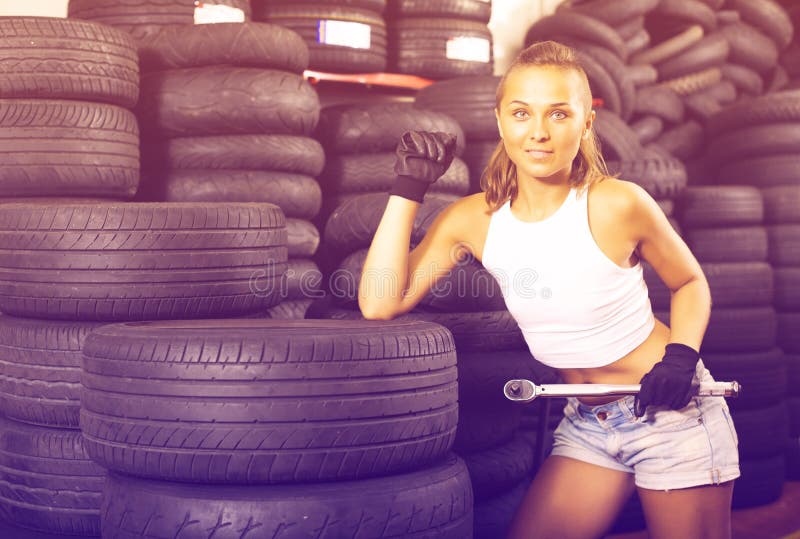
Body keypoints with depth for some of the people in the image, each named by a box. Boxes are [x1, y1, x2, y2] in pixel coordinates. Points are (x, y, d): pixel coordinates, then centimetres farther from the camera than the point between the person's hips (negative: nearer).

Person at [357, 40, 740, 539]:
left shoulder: (617, 204, -18)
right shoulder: (475, 220, -8)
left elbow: (690, 283, 0)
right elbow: (381, 304, -18)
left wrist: (681, 354, -18)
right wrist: (410, 186, -16)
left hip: (671, 411, -3)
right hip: (587, 422, 4)